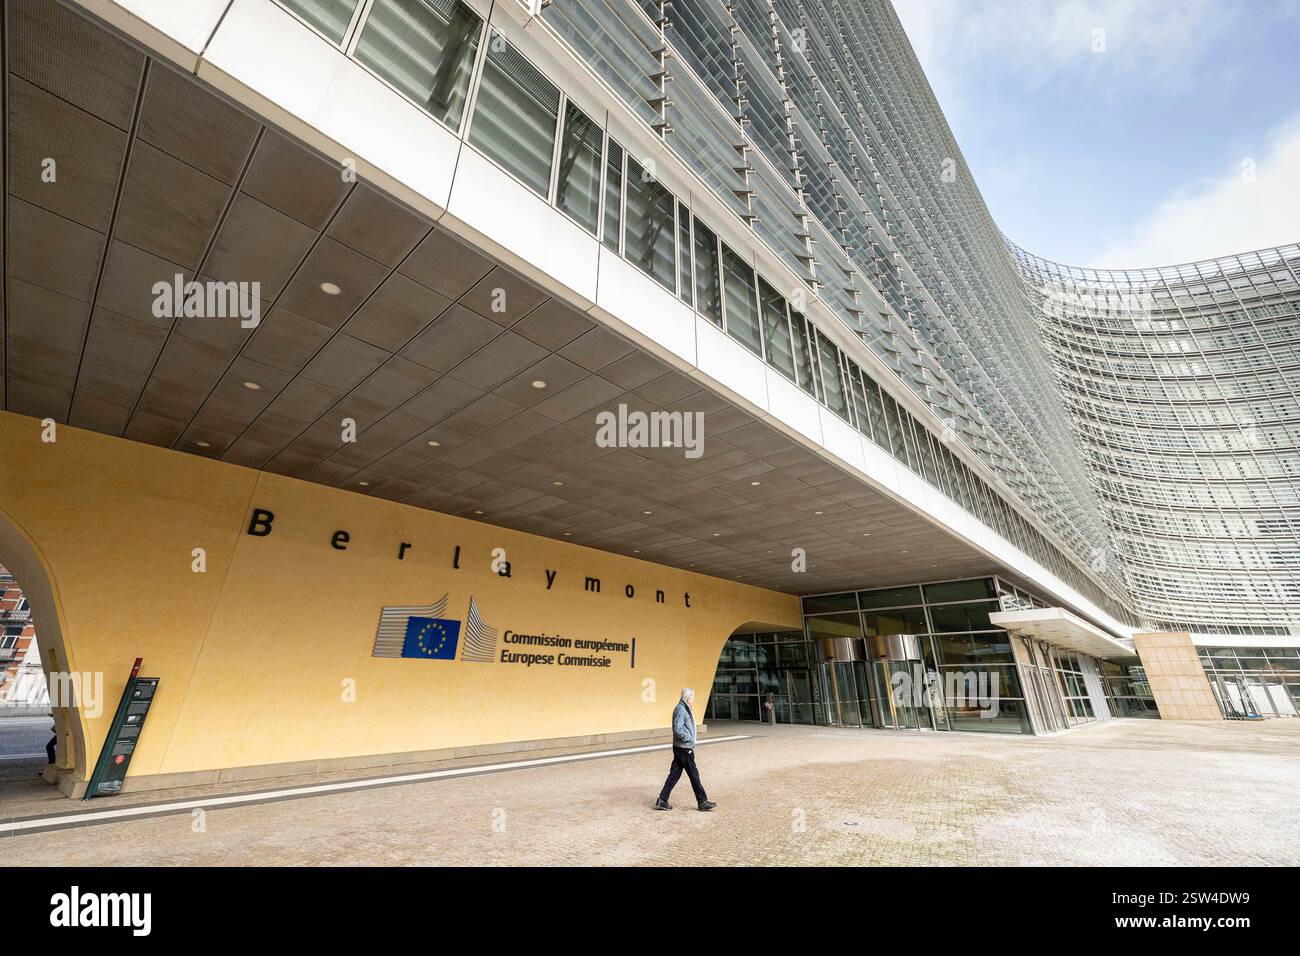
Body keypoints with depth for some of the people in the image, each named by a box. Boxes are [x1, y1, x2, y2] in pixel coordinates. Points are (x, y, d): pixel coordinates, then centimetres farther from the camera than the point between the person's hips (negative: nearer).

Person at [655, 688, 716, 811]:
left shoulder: (685, 709, 13)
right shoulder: (681, 709, -19)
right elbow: (677, 729, -26)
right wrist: (688, 738, -16)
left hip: (681, 748, 9)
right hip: (684, 748, -9)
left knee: (675, 774, 11)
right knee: (694, 775, 2)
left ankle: (662, 801, 15)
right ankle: (702, 802, 14)